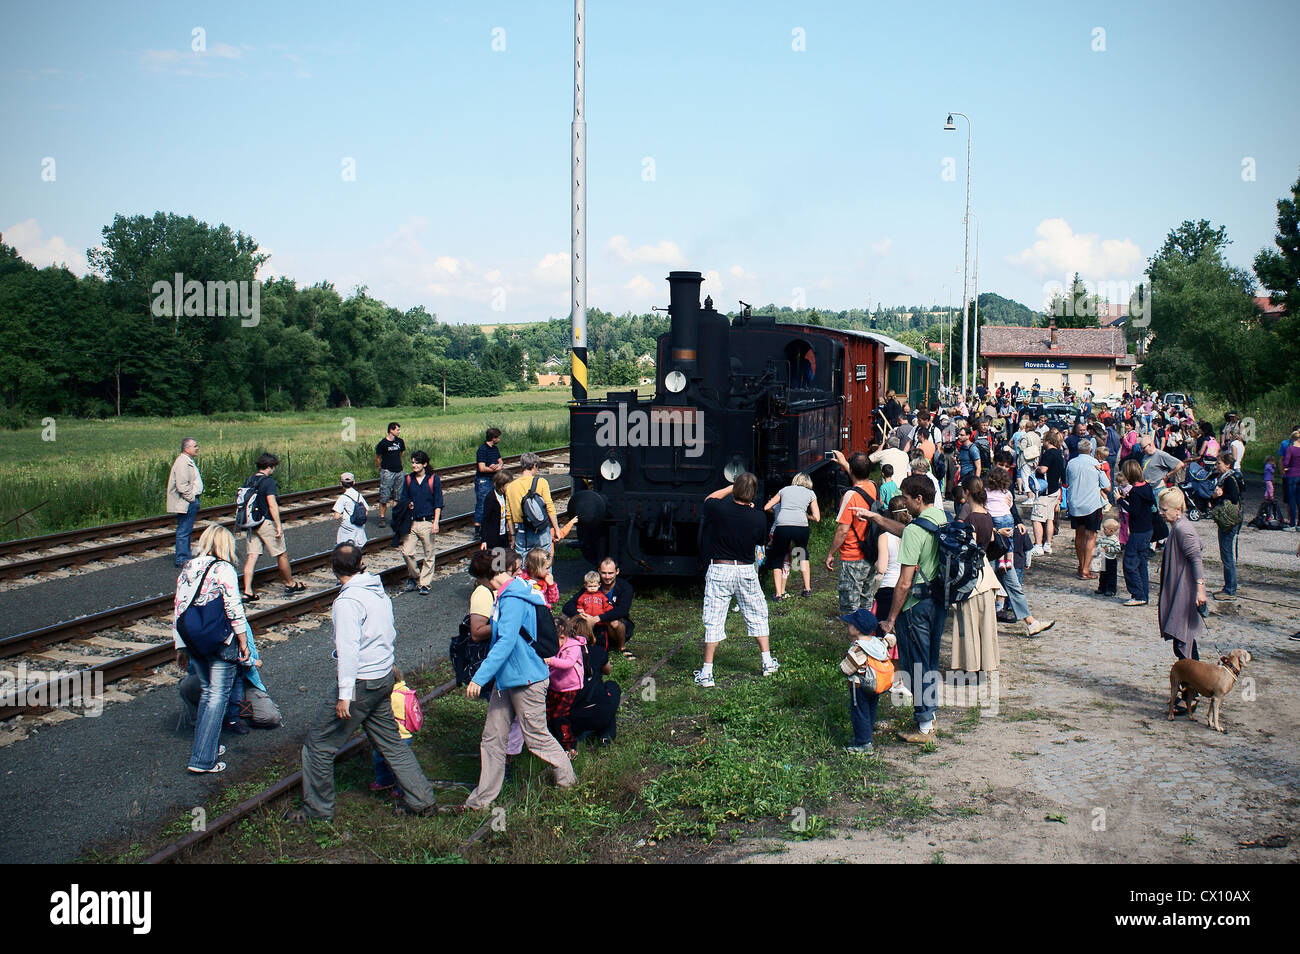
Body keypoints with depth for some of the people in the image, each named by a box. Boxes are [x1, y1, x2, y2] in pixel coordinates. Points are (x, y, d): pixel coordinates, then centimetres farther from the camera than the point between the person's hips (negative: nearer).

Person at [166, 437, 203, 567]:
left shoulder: (190, 461, 16)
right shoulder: (182, 462, -18)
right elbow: (182, 486, -24)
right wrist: (192, 498, -17)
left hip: (191, 501, 11)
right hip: (185, 503, -11)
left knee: (187, 530, 17)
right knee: (183, 531, -6)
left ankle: (186, 555, 26)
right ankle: (182, 559, -3)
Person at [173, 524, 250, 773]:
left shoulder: (187, 568, 7)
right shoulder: (224, 570, -12)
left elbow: (178, 609, 8)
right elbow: (234, 610, -15)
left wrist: (180, 646, 14)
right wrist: (244, 643, -6)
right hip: (221, 643, -6)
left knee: (207, 691, 22)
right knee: (218, 696, 0)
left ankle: (207, 745, 29)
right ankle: (203, 759, -1)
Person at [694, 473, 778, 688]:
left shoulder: (719, 509, -13)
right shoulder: (758, 517, -9)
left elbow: (709, 498, 10)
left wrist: (731, 487, 19)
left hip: (719, 570, -1)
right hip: (746, 571, 2)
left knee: (713, 621, 2)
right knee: (757, 616, 18)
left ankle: (706, 673, 2)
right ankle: (767, 662, 27)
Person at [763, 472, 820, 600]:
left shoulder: (784, 490, 23)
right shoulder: (810, 493, 20)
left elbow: (766, 507, 22)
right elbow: (817, 518, 14)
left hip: (782, 526, 0)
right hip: (801, 526, 0)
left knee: (777, 559, 17)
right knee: (803, 553, 29)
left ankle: (778, 593, 5)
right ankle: (807, 588, 24)